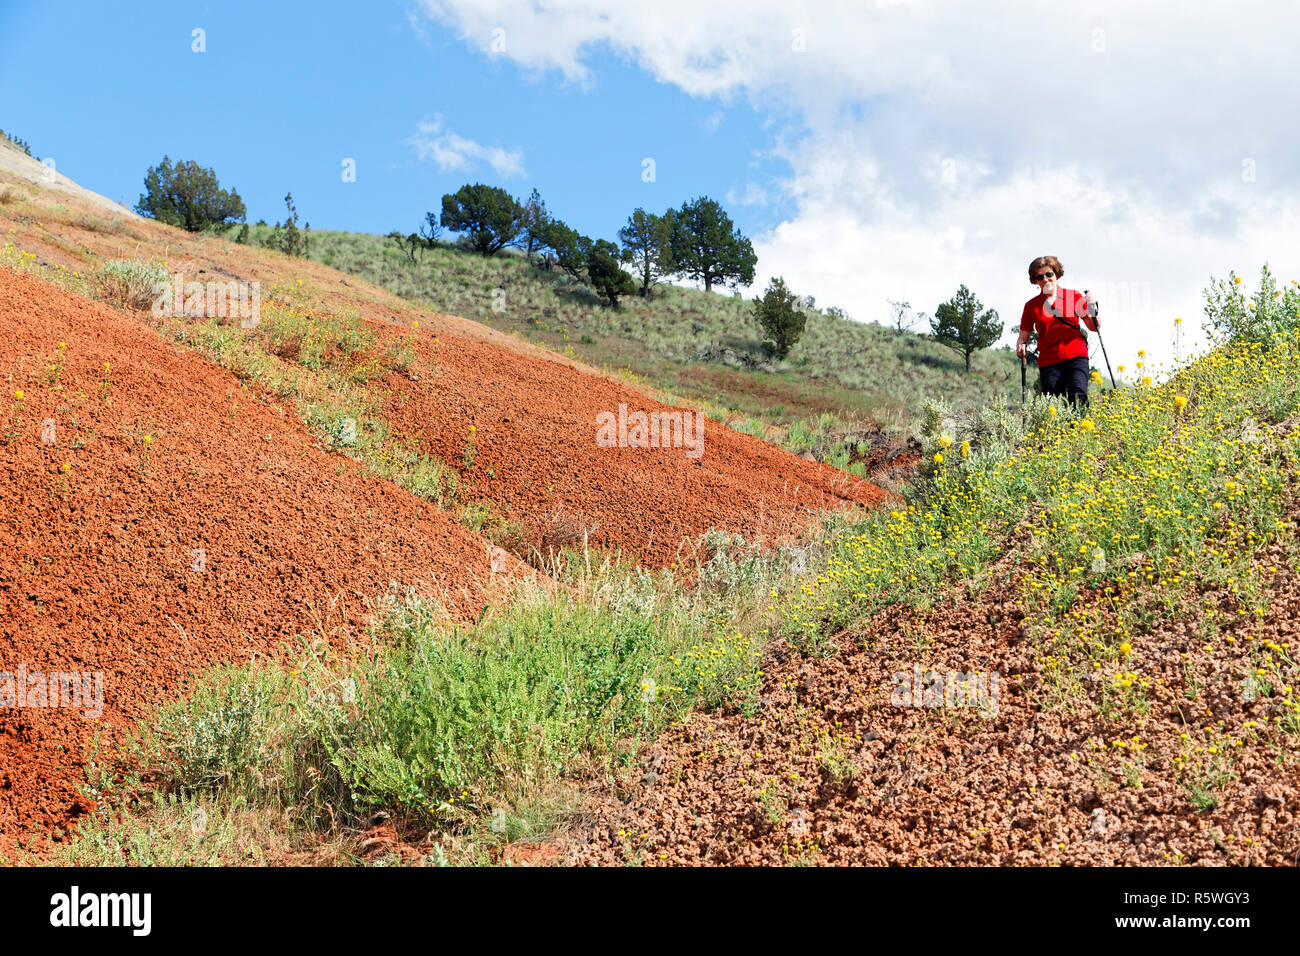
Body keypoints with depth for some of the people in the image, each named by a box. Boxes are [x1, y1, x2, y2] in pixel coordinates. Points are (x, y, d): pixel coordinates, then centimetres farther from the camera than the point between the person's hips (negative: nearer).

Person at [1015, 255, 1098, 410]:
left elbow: (1093, 327, 15)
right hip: (1048, 361, 1)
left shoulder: (1074, 297, 10)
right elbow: (1024, 335, 17)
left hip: (1076, 357, -1)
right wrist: (1021, 346, -6)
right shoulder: (1031, 306, 11)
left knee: (1078, 397, -24)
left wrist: (1092, 310, -4)